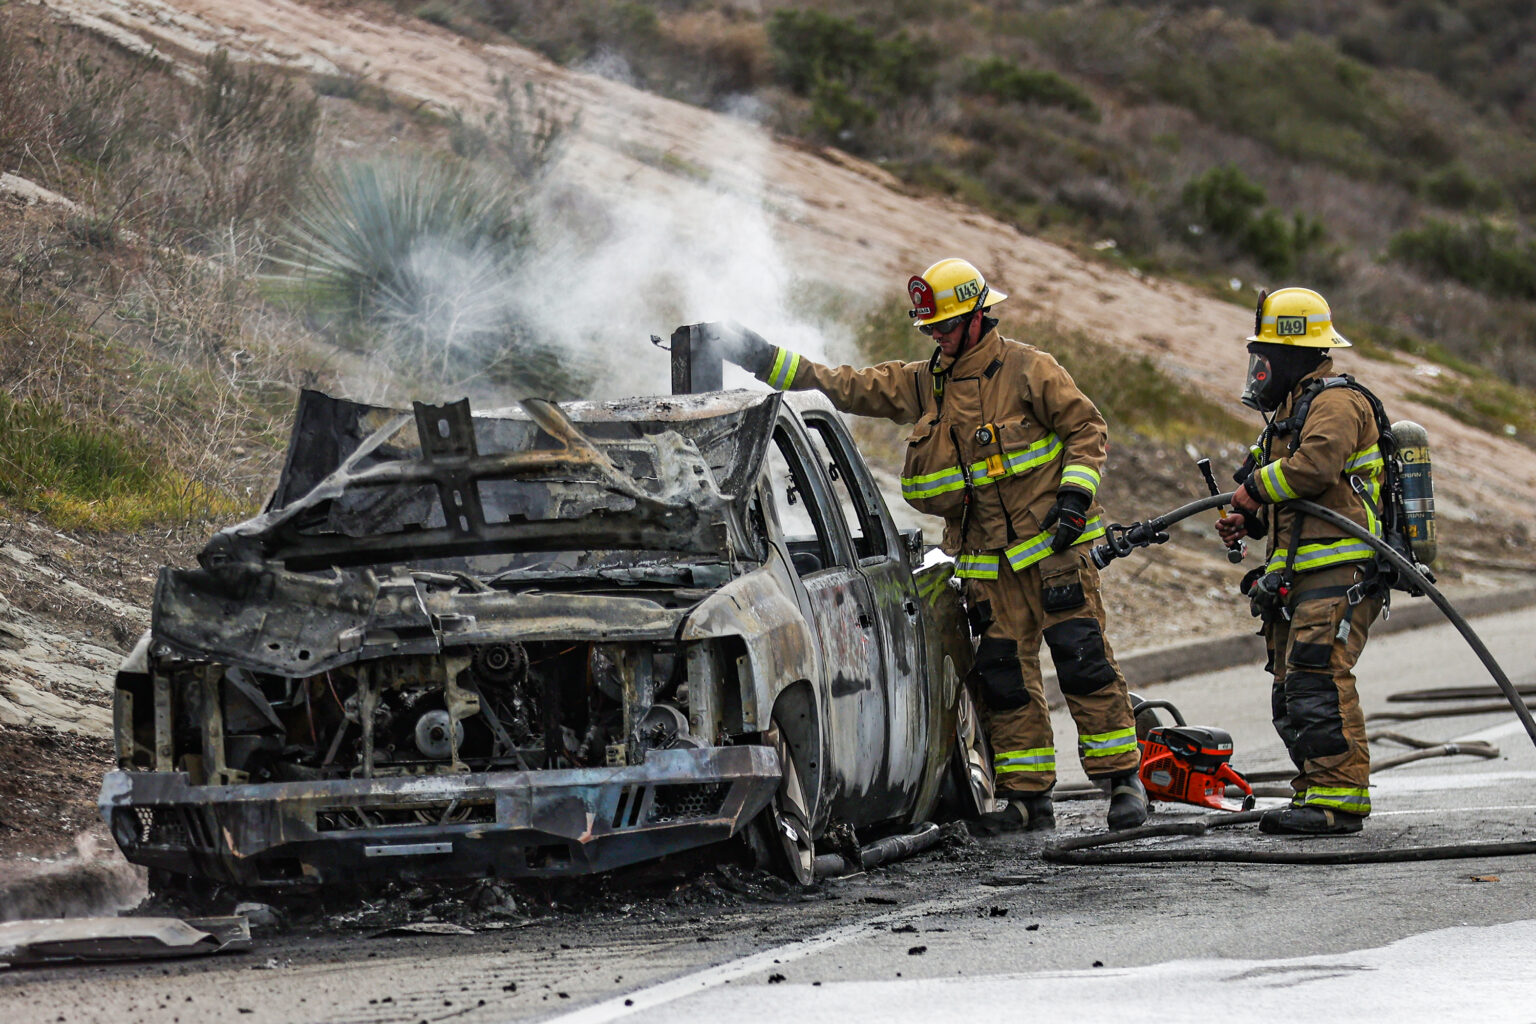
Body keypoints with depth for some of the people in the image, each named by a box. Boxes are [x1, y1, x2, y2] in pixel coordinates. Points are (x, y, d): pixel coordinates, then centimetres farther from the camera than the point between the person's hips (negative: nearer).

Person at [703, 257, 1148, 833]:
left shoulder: (1027, 370, -4)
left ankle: (1122, 779, -6)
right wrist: (757, 357, 2)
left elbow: (1087, 427, -1)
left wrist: (1075, 494, -14)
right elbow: (843, 386, 9)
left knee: (1083, 662, -10)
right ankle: (1027, 797, 6)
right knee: (1003, 675, 2)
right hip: (988, 563, 5)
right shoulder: (923, 384, 11)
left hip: (1053, 547, -5)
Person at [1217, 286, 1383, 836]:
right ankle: (1316, 791, 12)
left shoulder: (1335, 402, -9)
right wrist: (1250, 522, 12)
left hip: (1339, 573, -11)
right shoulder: (1293, 407, 25)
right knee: (1292, 688, 9)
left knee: (1318, 678, -18)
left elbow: (1315, 465, -27)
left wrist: (1255, 488, -12)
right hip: (1300, 577, 11)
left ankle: (1341, 796, -19)